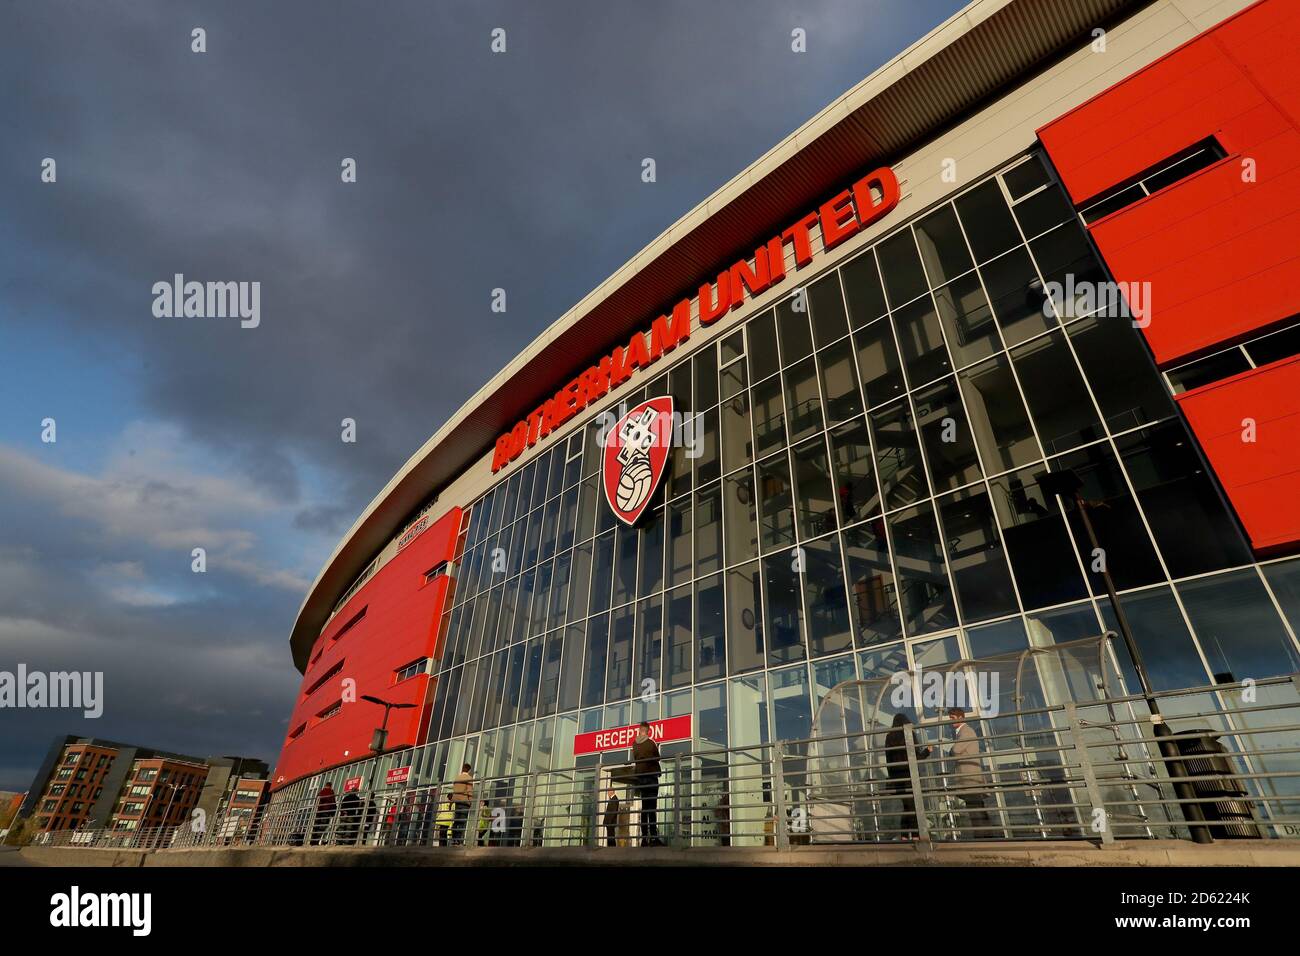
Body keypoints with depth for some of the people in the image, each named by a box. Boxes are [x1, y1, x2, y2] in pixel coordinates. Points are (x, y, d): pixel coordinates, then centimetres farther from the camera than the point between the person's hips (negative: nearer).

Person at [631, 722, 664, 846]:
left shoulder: (635, 745, 4)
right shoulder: (651, 743, -9)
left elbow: (635, 760, 12)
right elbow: (657, 758, 0)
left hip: (640, 777, 5)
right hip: (651, 777, -5)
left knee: (644, 808, 8)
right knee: (652, 808, -7)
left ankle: (644, 838, 6)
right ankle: (654, 838, -12)